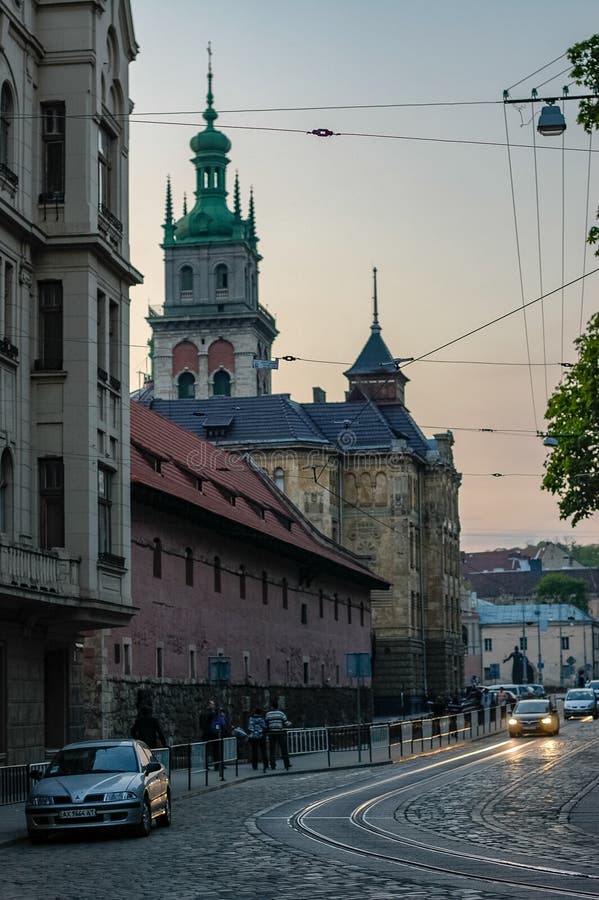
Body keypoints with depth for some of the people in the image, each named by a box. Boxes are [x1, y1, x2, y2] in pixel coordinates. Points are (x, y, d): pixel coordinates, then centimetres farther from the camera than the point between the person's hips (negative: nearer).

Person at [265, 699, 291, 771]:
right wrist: (289, 723, 17)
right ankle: (287, 764, 6)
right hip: (281, 733, -1)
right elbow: (286, 723, -5)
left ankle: (273, 765, 4)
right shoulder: (281, 713, -5)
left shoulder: (267, 714, 0)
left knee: (272, 750, 7)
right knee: (284, 749, 6)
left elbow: (265, 725, 2)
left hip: (271, 734, 1)